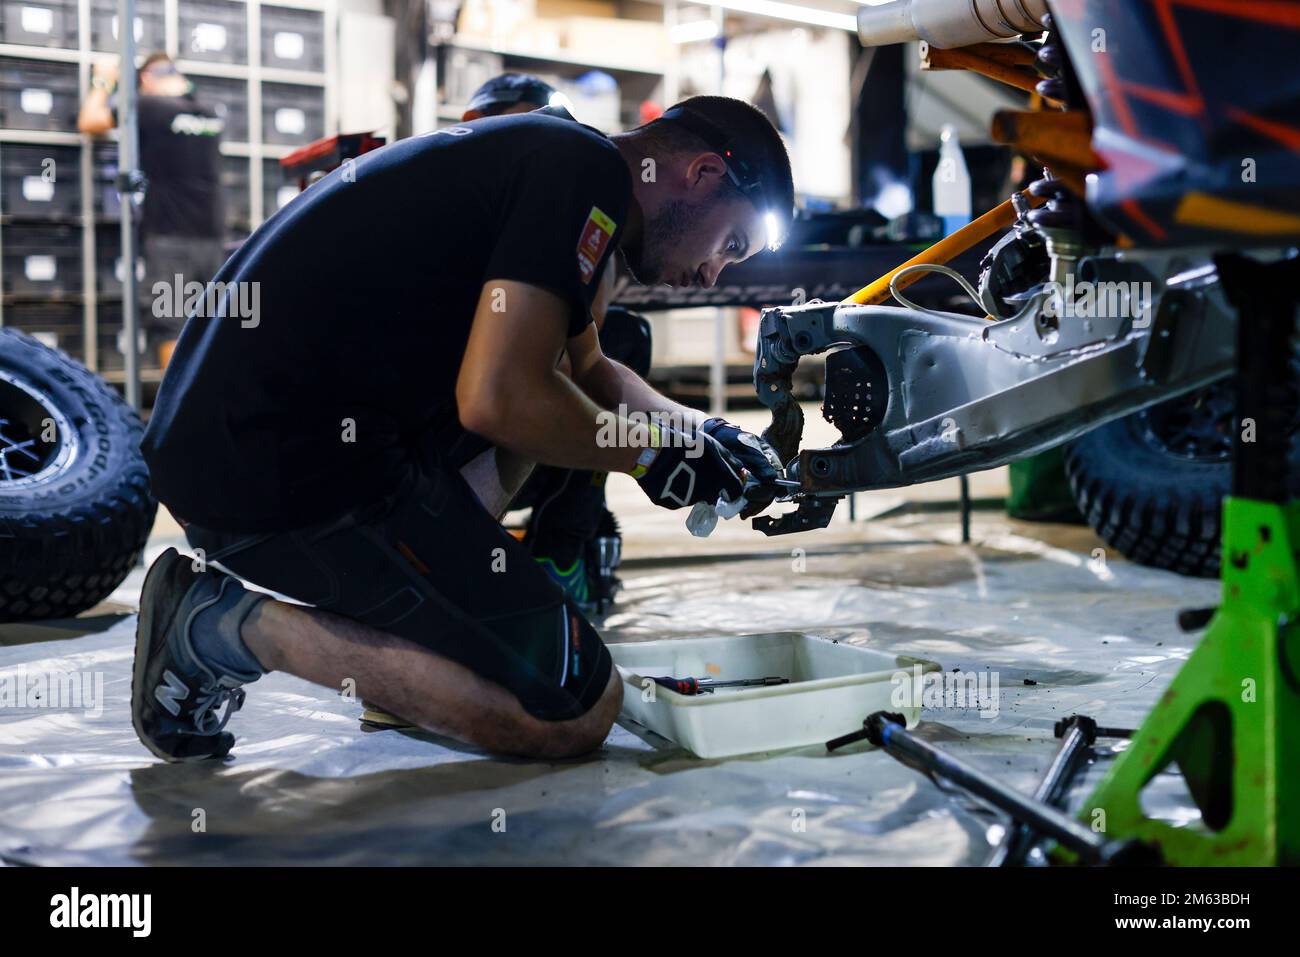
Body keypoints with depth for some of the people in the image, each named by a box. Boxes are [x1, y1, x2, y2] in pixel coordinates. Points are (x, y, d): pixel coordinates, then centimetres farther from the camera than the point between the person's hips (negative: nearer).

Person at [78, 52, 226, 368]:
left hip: (169, 237, -5)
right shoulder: (213, 114, 10)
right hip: (211, 238, 5)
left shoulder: (151, 106, -6)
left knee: (172, 328, -5)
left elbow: (89, 122, -2)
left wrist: (103, 83, 13)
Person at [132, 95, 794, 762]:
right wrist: (646, 454, -3)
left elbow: (585, 368, 36)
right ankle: (238, 627, -3)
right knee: (577, 712, -5)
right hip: (284, 474, -10)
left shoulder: (535, 151, 22)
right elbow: (497, 398, -20)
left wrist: (698, 430, 25)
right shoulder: (589, 172, -9)